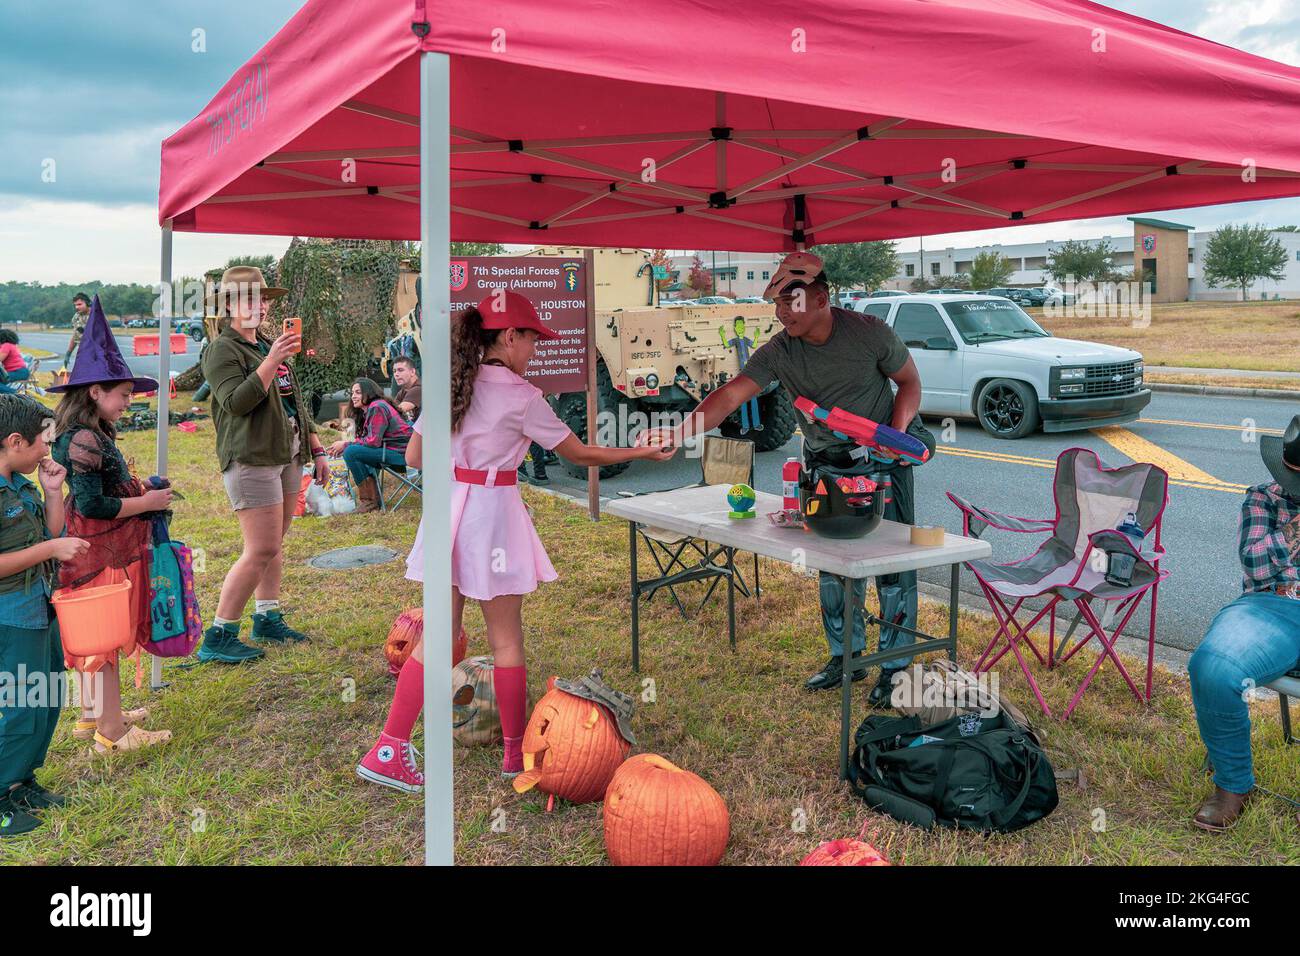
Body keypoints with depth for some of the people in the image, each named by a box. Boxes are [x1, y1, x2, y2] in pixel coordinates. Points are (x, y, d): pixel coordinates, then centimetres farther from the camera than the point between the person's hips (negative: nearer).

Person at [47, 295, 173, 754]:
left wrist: (139, 490, 9)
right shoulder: (84, 441, -21)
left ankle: (94, 714, 32)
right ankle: (111, 730, 8)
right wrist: (146, 503, -15)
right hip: (103, 555, -10)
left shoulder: (91, 435, 10)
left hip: (100, 551, 10)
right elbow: (92, 505, -24)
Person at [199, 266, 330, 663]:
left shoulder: (270, 346, 21)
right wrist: (272, 361, -25)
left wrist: (317, 451, 20)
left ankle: (267, 619, 23)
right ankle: (218, 637, -3)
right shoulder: (222, 349, -6)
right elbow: (236, 402, -19)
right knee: (261, 550, -11)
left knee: (274, 545, 13)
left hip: (288, 457, 9)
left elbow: (297, 403, 24)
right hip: (252, 460, -8)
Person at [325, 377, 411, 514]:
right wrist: (342, 446, -1)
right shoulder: (367, 410, 20)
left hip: (400, 452, -10)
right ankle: (374, 498, 9)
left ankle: (368, 501, -11)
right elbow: (369, 439, 11)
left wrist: (345, 445, -10)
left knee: (351, 452, -17)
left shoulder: (376, 408, -11)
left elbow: (373, 441, -18)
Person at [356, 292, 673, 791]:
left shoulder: (448, 386, 5)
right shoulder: (521, 397, -11)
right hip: (493, 514, -5)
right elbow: (580, 454, -5)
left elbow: (414, 457, 7)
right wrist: (641, 453, 6)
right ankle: (516, 750, 22)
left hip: (447, 510, 6)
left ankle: (388, 750, 10)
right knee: (506, 639, 8)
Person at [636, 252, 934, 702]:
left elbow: (910, 382, -2)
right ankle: (845, 657, 25)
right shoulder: (778, 352, -12)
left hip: (882, 459, -3)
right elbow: (730, 395, -22)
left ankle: (894, 667, 11)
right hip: (825, 463, 3)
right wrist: (678, 433, -36)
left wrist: (897, 430, -20)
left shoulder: (870, 333, -16)